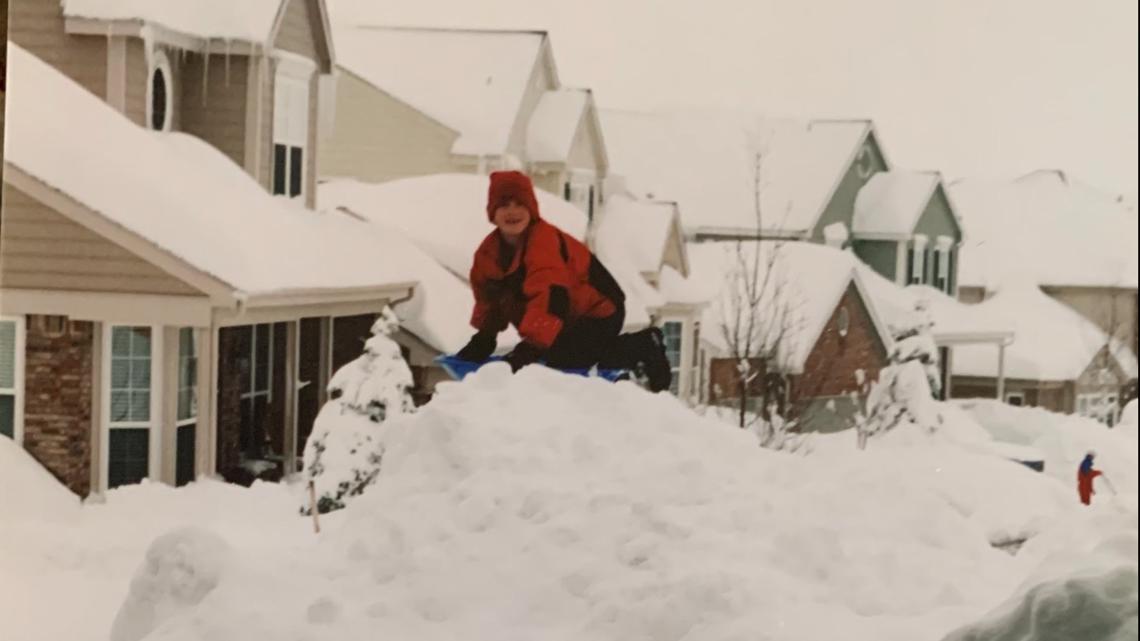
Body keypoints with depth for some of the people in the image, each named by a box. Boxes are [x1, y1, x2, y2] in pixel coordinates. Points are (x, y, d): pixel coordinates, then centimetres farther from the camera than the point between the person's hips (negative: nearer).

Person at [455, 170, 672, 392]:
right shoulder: (488, 251, -3)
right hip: (568, 319, 9)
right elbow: (489, 299, 14)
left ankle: (644, 349, -8)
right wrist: (483, 339, 3)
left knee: (561, 359, -30)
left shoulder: (544, 241, -32)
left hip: (597, 313, -9)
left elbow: (549, 299, -43)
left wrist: (530, 347, -51)